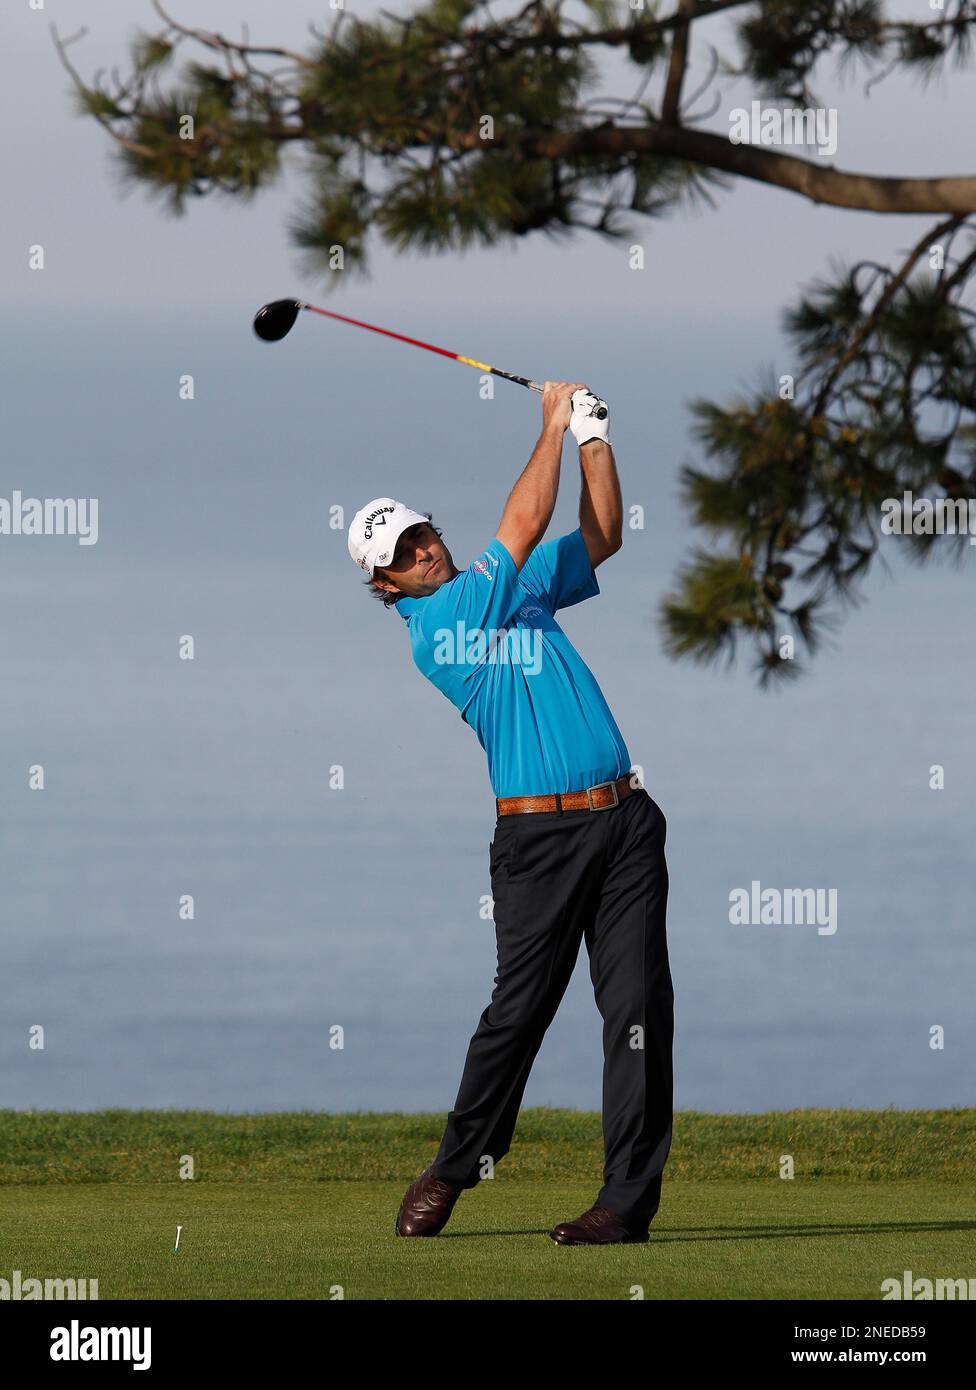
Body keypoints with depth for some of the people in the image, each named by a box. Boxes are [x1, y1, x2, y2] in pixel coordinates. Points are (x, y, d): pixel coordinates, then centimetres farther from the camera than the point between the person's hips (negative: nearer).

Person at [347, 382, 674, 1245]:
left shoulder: (514, 589, 18)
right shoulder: (431, 624, -5)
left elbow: (601, 539, 23)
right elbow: (521, 528, -9)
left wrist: (595, 440, 10)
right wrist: (554, 423, 0)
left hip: (625, 819, 5)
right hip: (539, 833, -5)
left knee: (638, 1008, -4)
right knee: (519, 1008, -3)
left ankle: (629, 1197, -5)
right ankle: (456, 1167, 18)